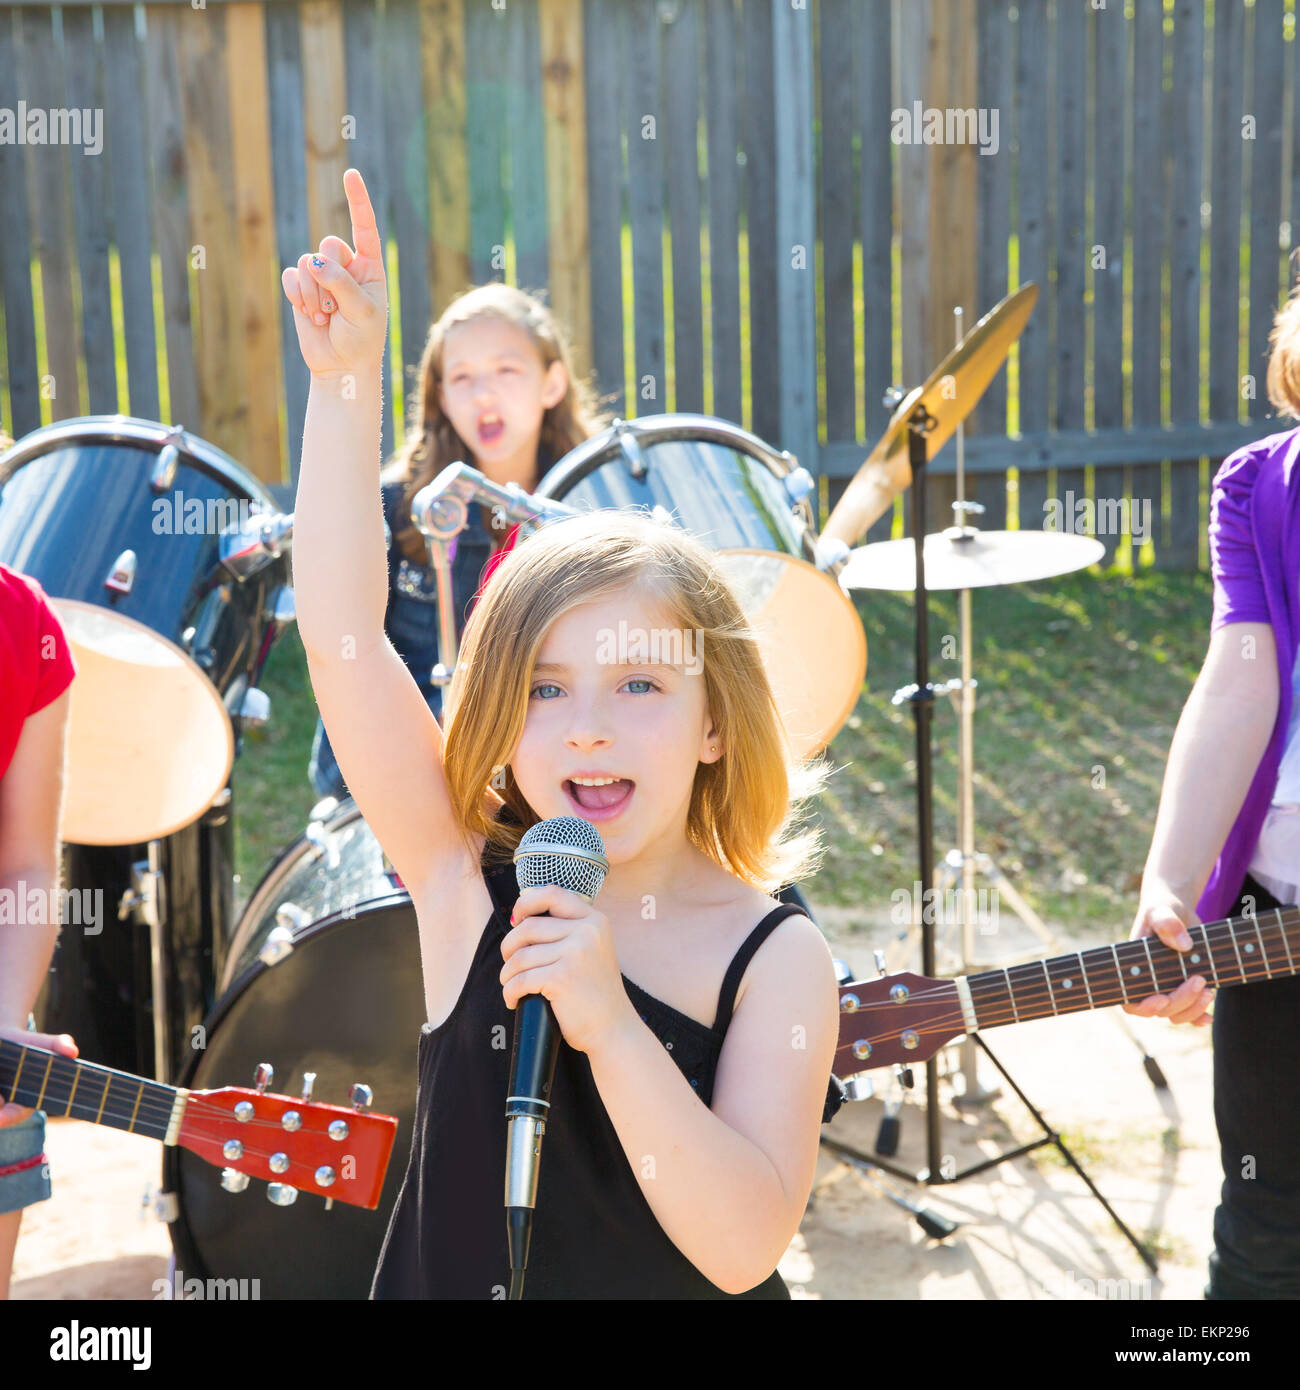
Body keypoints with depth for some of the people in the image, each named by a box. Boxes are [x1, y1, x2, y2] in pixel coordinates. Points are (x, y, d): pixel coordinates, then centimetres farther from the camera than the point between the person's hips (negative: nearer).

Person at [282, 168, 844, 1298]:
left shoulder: (775, 957, -17)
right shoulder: (466, 887, -13)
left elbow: (744, 1247, -26)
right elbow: (343, 638, -22)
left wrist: (607, 1024, -36)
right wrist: (347, 380, -27)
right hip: (445, 1283, 2)